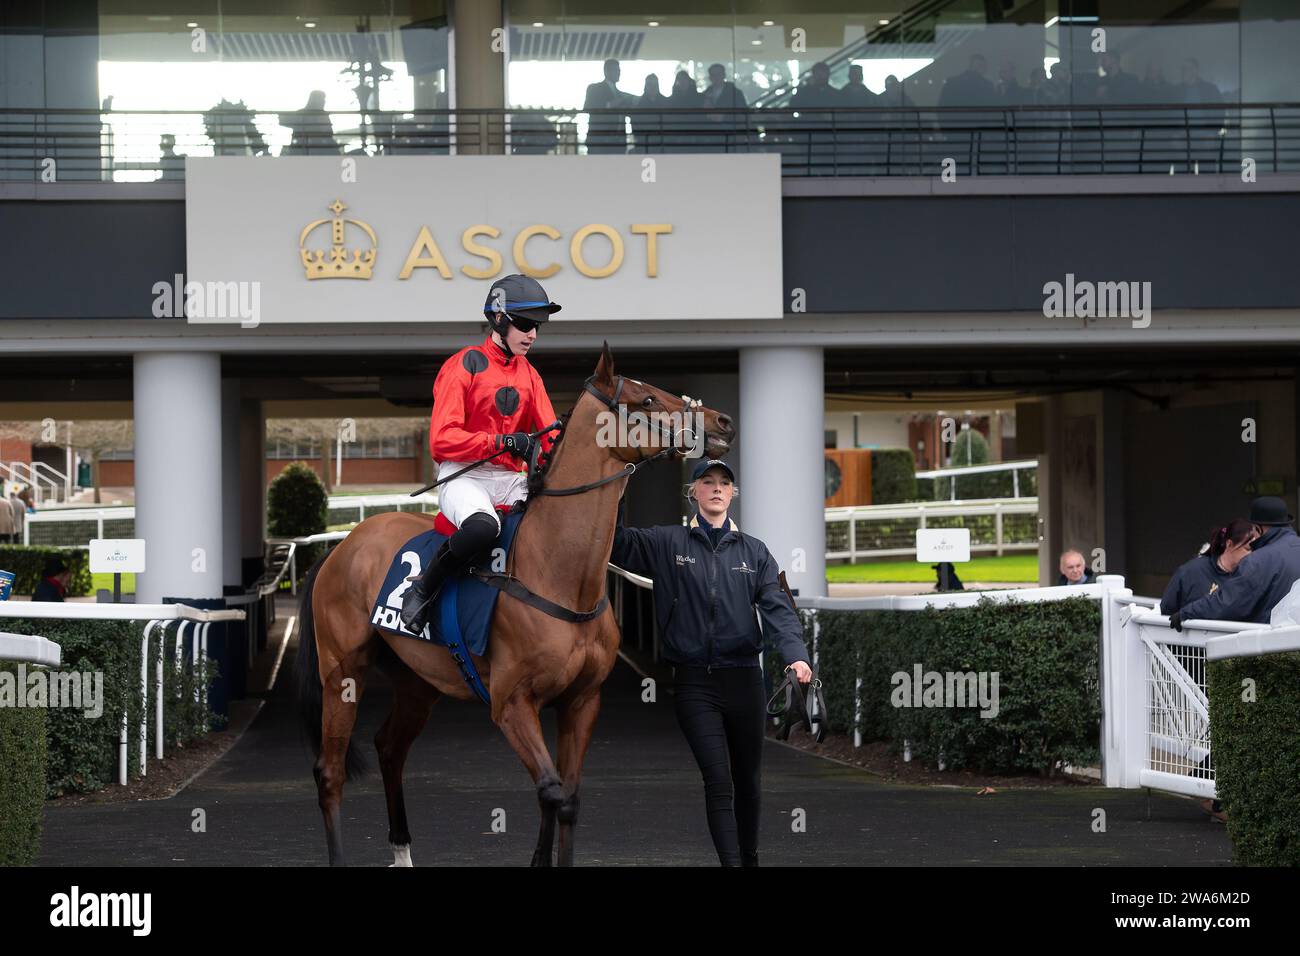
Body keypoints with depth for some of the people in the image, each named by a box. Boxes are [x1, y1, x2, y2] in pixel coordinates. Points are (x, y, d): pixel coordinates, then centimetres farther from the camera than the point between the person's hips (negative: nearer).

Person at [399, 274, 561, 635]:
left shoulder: (529, 375, 18)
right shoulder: (465, 365, -4)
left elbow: (549, 435, 13)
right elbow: (441, 439, -13)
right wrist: (503, 441, -24)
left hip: (511, 479, 7)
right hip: (464, 474, -7)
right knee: (483, 526, -40)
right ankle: (422, 590, -18)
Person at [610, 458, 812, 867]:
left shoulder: (754, 551, 6)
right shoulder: (667, 543, 3)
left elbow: (777, 607, -4)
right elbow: (616, 543, -8)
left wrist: (796, 655, -21)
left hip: (744, 678, 2)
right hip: (694, 681, -2)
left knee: (748, 780, 14)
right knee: (718, 782, -8)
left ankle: (750, 857, 30)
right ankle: (731, 862, -10)